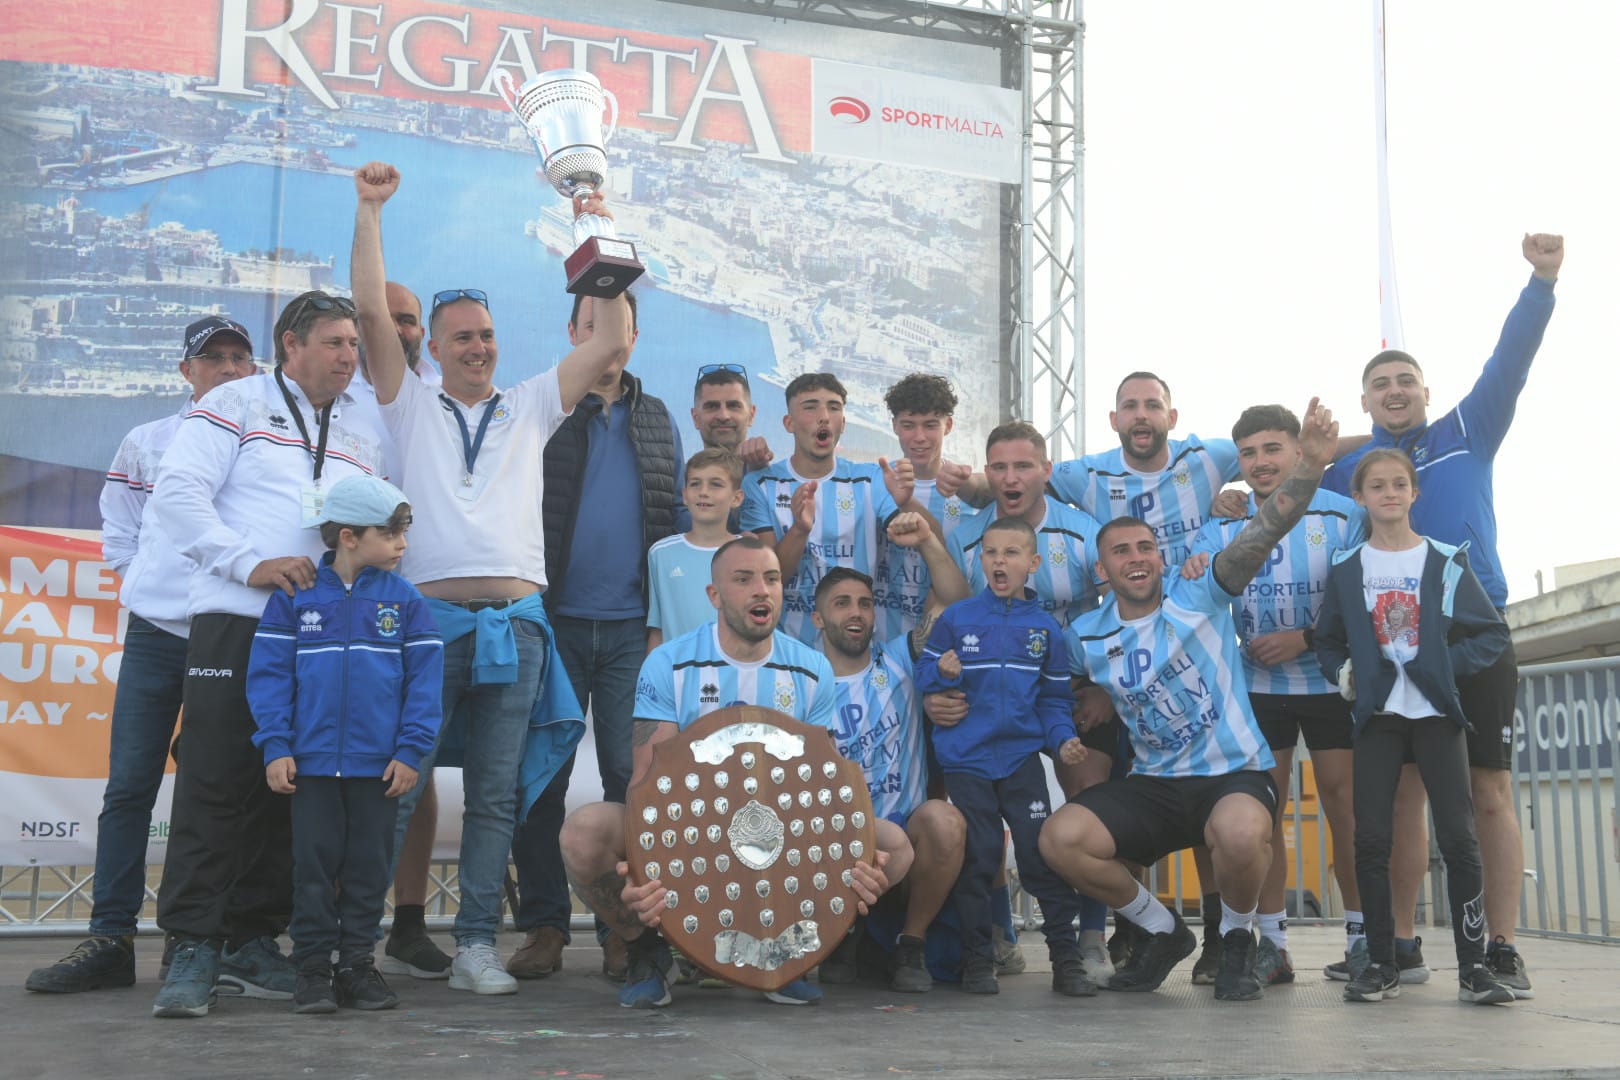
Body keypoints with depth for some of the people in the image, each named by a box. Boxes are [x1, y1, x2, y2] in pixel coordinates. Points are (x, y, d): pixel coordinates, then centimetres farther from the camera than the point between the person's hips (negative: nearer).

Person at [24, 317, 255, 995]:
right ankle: (111, 939, 4)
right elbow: (120, 537, 15)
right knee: (129, 785, -1)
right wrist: (155, 587, 5)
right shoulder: (145, 444, 11)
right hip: (155, 634, 1)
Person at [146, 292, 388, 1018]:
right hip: (236, 622, -5)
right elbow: (177, 493, -6)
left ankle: (252, 940, 14)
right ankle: (194, 947, 0)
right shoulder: (236, 405, 4)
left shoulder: (363, 434, 20)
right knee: (214, 786, -6)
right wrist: (250, 564, -14)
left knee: (286, 788, 6)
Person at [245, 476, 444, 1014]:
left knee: (369, 865, 8)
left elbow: (424, 677, 0)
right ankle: (312, 966, 15)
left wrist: (411, 749, -7)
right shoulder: (295, 596, 0)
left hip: (379, 765, 1)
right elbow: (269, 672, -1)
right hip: (312, 761, -1)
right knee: (315, 863, 5)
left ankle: (357, 964, 19)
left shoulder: (404, 600, 2)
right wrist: (275, 747, -7)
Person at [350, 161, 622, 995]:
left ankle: (475, 945, 6)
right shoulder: (410, 406, 13)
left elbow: (612, 344, 10)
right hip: (429, 616, -2)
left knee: (496, 795, 2)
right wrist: (369, 209, 1)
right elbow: (372, 312, 2)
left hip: (515, 622, 2)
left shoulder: (530, 406, 18)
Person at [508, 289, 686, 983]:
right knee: (541, 778, 1)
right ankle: (543, 924, 11)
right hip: (555, 622, -2)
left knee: (632, 776, 1)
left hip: (633, 627, 2)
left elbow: (678, 518, 16)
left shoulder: (658, 421, 14)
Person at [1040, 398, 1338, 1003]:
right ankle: (1164, 932, 7)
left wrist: (1310, 465, -31)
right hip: (1151, 784, 4)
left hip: (1233, 774, -4)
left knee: (1240, 834, -39)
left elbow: (1264, 533, -18)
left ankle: (1237, 940, -3)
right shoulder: (1084, 636, 6)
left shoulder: (1201, 598, -4)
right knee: (1060, 838, -19)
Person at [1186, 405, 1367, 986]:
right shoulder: (1222, 525, 3)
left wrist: (1306, 638, -20)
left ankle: (1362, 935, 7)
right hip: (1258, 684, 3)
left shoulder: (1343, 515, -5)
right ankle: (1272, 942, 8)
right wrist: (1193, 577, -28)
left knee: (1343, 802, -4)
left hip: (1330, 679, -2)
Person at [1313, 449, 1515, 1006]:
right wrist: (1343, 672, -4)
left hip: (1436, 710, -1)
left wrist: (1448, 663, -8)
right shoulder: (1347, 568, 7)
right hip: (1377, 714, 1)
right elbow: (1328, 641, 15)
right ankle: (1380, 964, 6)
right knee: (1370, 839, -3)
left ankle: (1473, 965, 3)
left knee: (1458, 836, -5)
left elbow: (1493, 632, 4)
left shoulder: (1447, 561, 4)